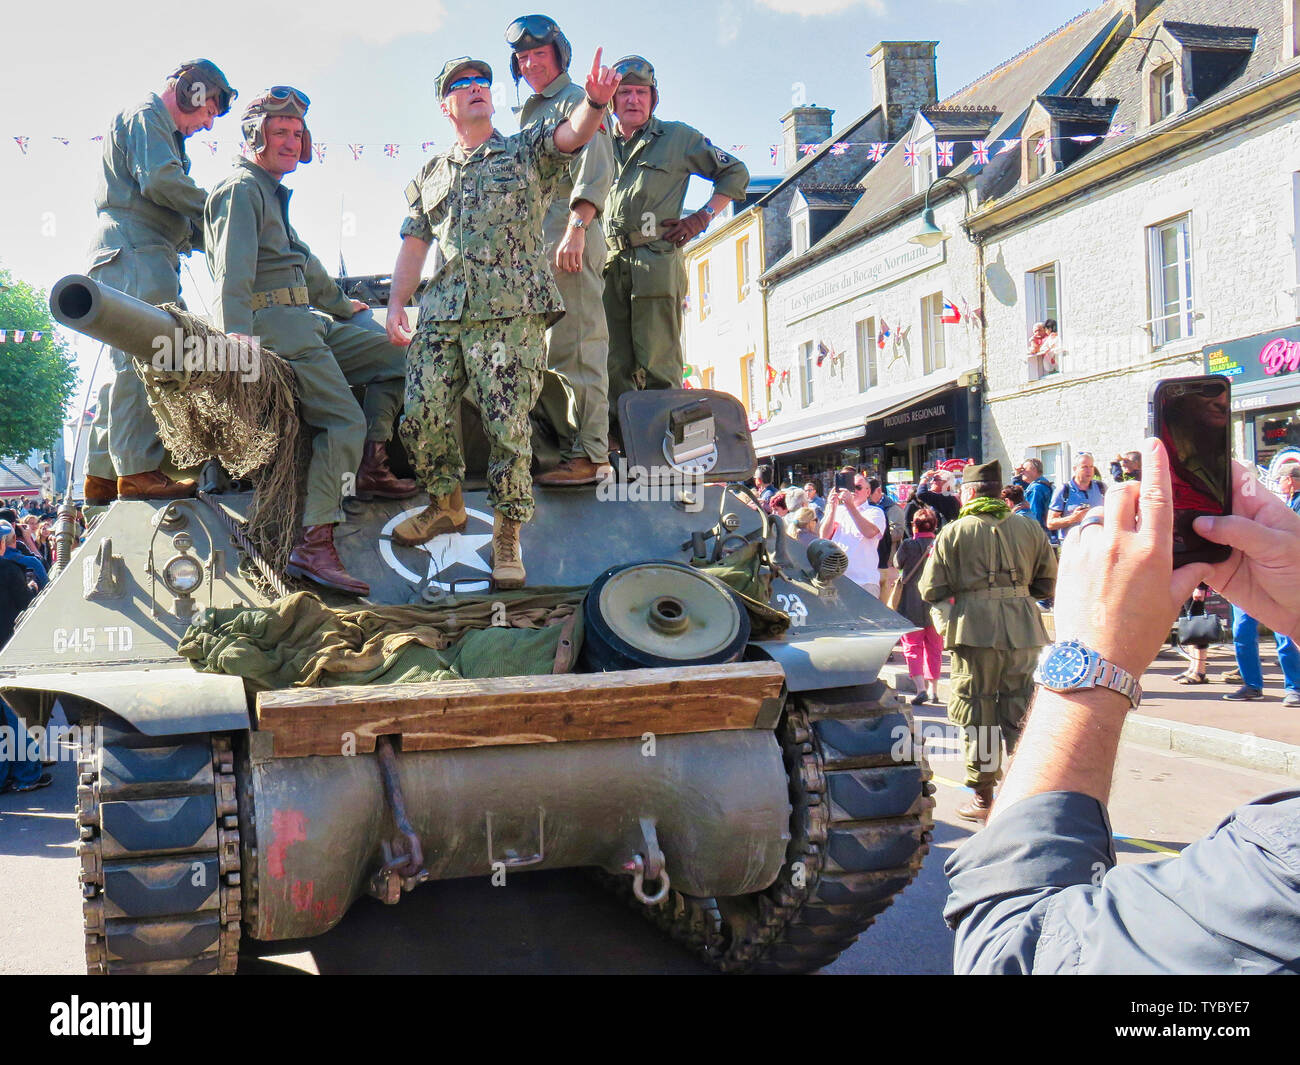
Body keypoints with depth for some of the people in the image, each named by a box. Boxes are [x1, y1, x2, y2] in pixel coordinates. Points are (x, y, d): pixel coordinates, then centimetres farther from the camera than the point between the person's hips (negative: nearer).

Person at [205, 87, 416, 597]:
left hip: (305, 321, 10)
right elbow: (233, 268, -21)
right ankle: (313, 544, -27)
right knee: (346, 420, -21)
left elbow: (304, 263, 38)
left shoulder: (271, 193, 26)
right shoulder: (241, 189, -5)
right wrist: (236, 330, -35)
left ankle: (370, 467, 6)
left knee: (394, 354, 10)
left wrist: (341, 303, 50)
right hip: (271, 325, -10)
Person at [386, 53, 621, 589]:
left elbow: (571, 134, -7)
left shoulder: (526, 151, 13)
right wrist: (396, 303, 9)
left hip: (512, 310, -4)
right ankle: (446, 504, 22)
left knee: (507, 424, -10)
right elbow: (413, 243, 22)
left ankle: (507, 530, 3)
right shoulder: (430, 174, 25)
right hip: (441, 313, 4)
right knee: (421, 414, -2)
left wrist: (594, 101, -29)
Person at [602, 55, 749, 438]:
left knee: (658, 367, -9)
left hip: (656, 261, -3)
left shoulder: (678, 138, 12)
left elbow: (735, 172, 17)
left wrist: (702, 217, 6)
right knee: (615, 367, -1)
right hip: (608, 264, 4)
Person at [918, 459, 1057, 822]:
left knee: (976, 713, 6)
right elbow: (1048, 584, 14)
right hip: (1023, 630, 3)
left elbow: (931, 591, -1)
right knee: (1020, 711, 11)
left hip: (974, 628, -3)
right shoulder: (1030, 530, 8)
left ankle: (983, 798, 9)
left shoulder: (954, 532, 1)